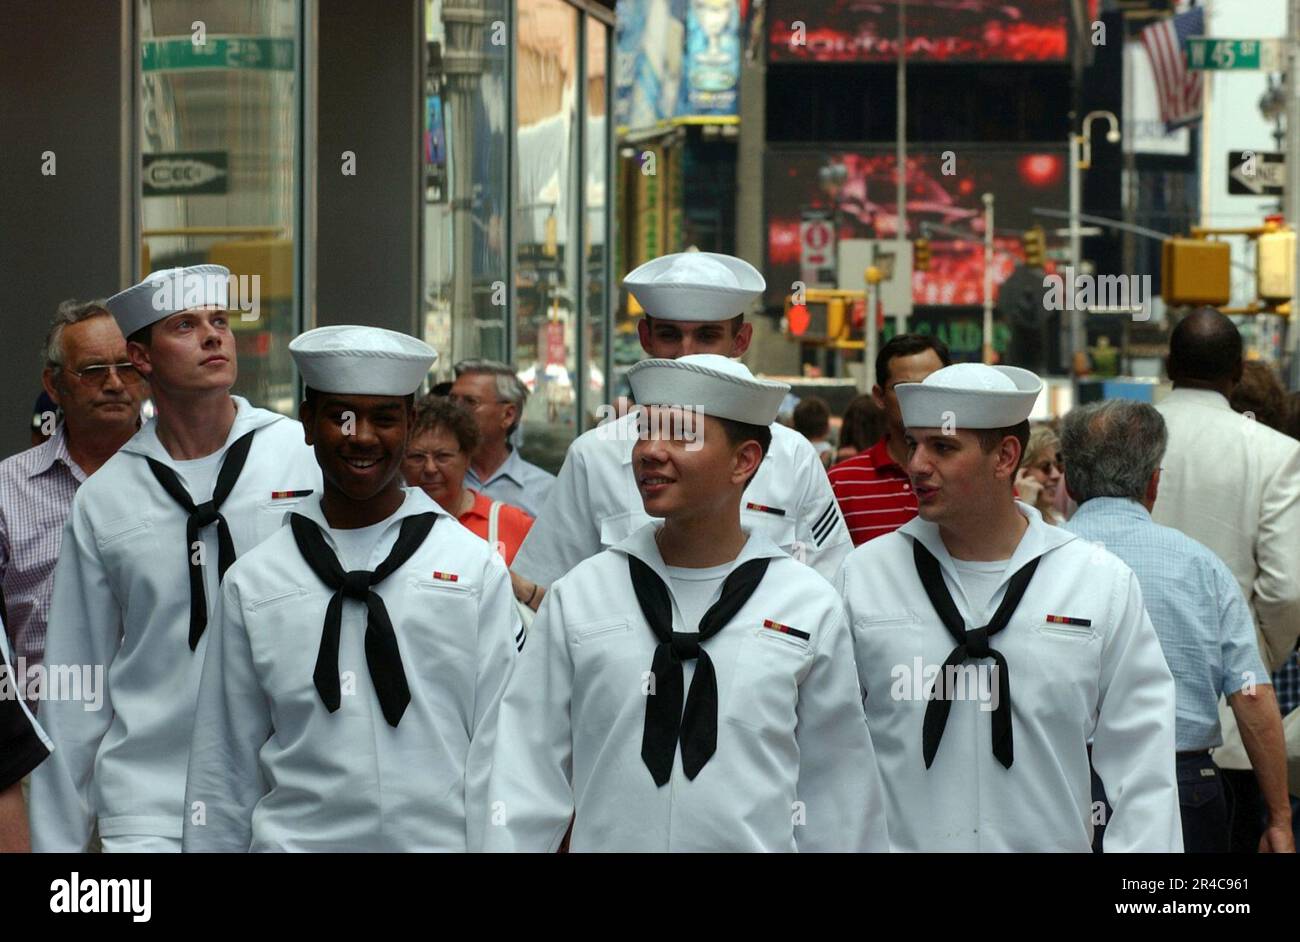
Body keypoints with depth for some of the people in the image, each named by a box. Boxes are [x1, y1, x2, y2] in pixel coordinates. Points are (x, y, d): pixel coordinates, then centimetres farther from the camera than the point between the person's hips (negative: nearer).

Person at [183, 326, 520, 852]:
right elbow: (223, 768, 9)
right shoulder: (253, 582, 8)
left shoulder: (477, 569, 5)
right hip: (295, 838, 1)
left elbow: (496, 747, 2)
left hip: (441, 836, -1)